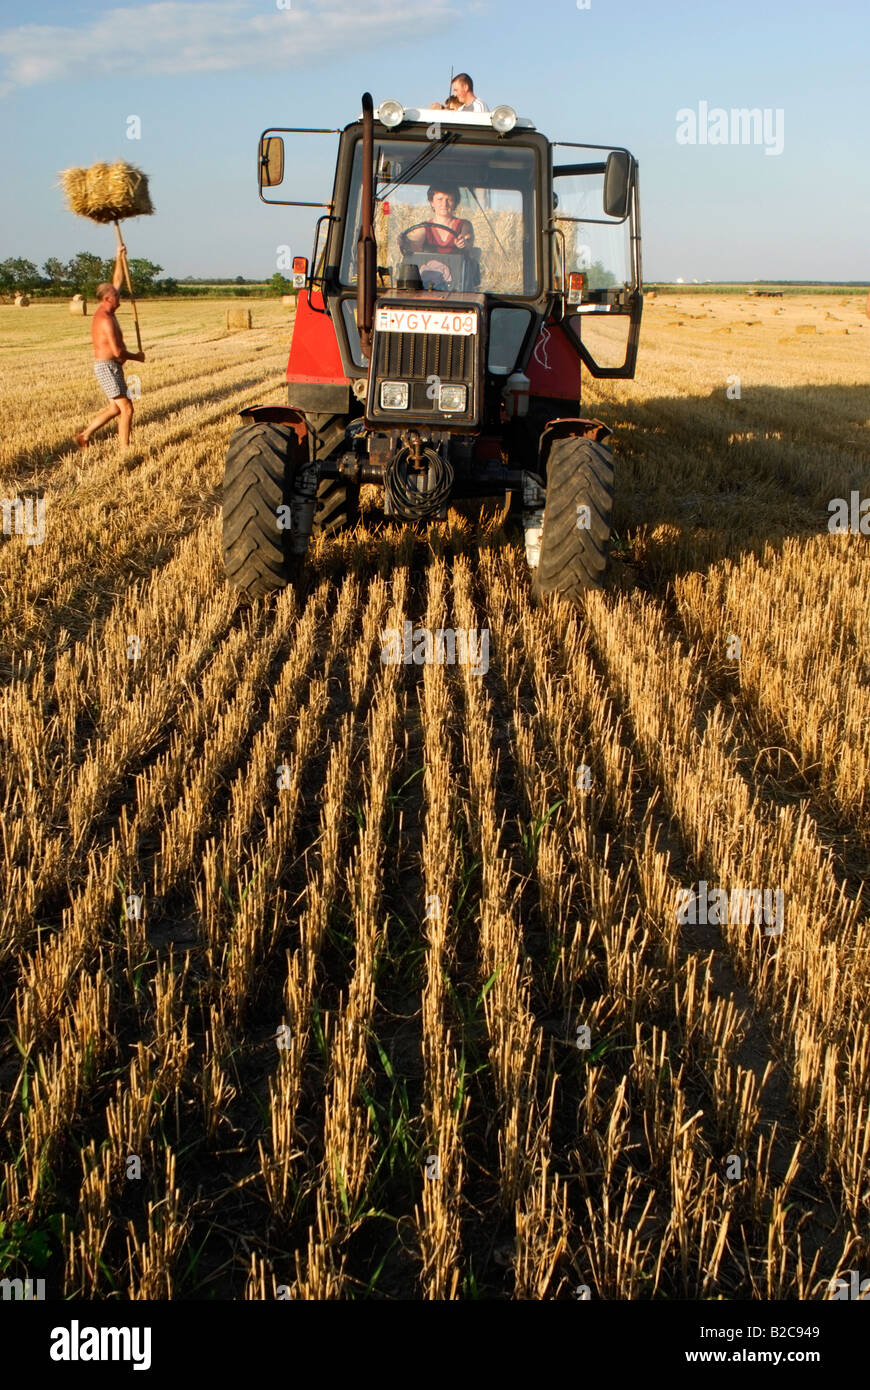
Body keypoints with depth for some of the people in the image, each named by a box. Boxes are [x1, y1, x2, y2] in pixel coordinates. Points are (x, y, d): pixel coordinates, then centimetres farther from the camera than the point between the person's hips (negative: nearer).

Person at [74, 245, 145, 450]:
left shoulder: (104, 311, 10)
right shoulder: (106, 319, -19)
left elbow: (117, 282, 21)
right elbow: (117, 351, -23)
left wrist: (120, 258, 21)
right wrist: (137, 357, -6)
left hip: (110, 366, 10)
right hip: (107, 367, -10)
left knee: (115, 408, 15)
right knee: (126, 408, -9)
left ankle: (84, 435, 19)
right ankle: (125, 449, -6)